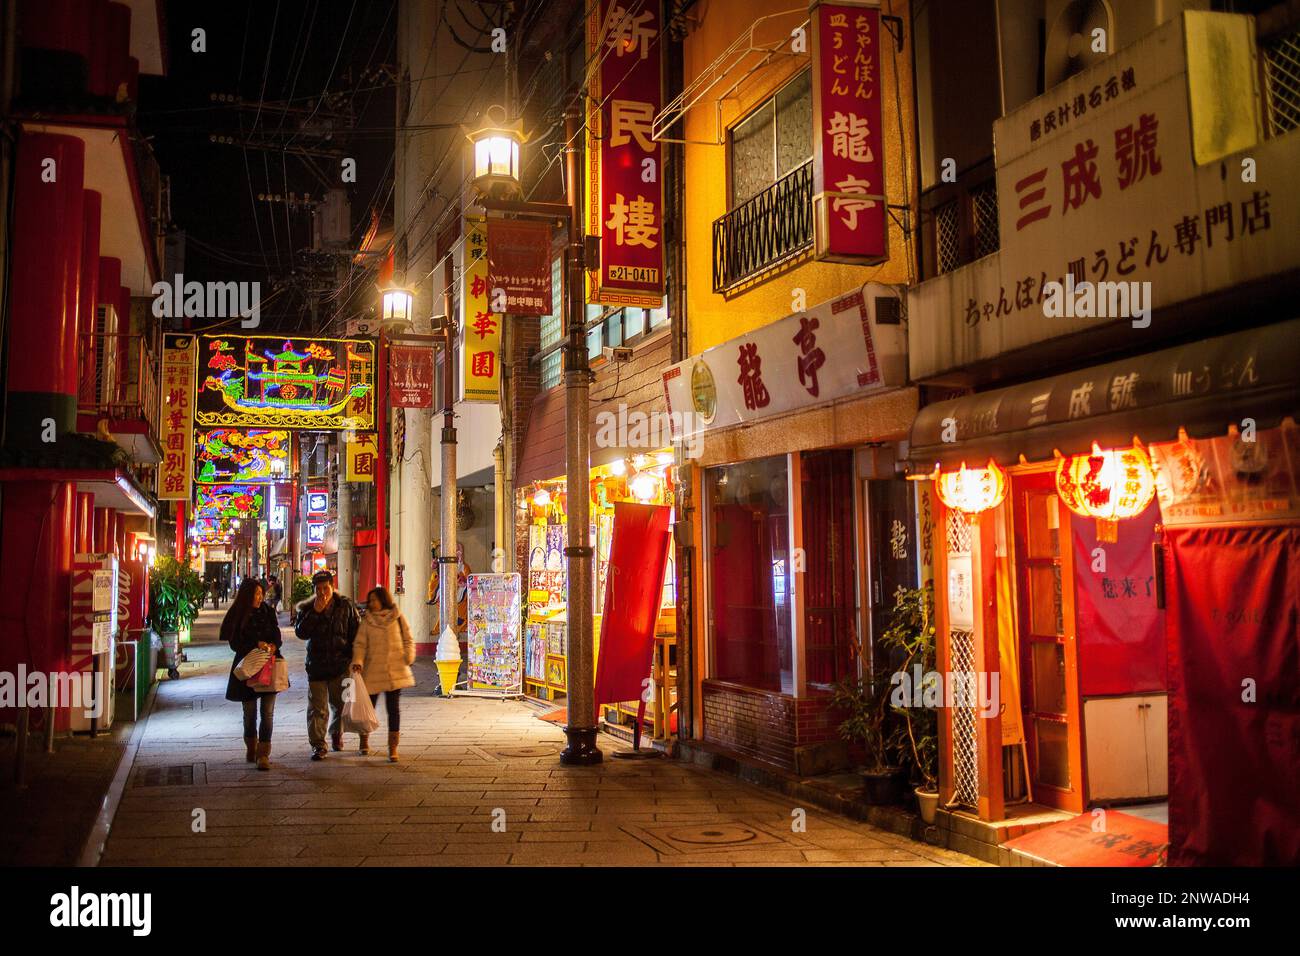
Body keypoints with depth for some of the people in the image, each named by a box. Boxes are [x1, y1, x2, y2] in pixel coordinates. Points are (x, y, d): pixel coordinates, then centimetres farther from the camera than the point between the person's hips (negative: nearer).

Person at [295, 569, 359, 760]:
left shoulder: (346, 607, 1)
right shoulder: (307, 609, 2)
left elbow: (356, 632, 5)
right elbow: (300, 633, -11)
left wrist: (352, 657, 0)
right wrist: (315, 612, -18)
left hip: (340, 664, 0)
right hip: (316, 665, 0)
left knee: (340, 705, 12)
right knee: (317, 707, -3)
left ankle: (336, 734, 36)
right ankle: (318, 745, 2)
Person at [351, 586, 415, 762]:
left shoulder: (397, 618, 2)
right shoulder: (367, 621, 2)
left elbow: (408, 640, 9)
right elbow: (360, 644, -1)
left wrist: (409, 658, -3)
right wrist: (357, 662, -16)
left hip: (395, 670, 0)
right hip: (372, 671, 0)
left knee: (394, 708, -1)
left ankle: (393, 748, 4)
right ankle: (364, 740, 33)